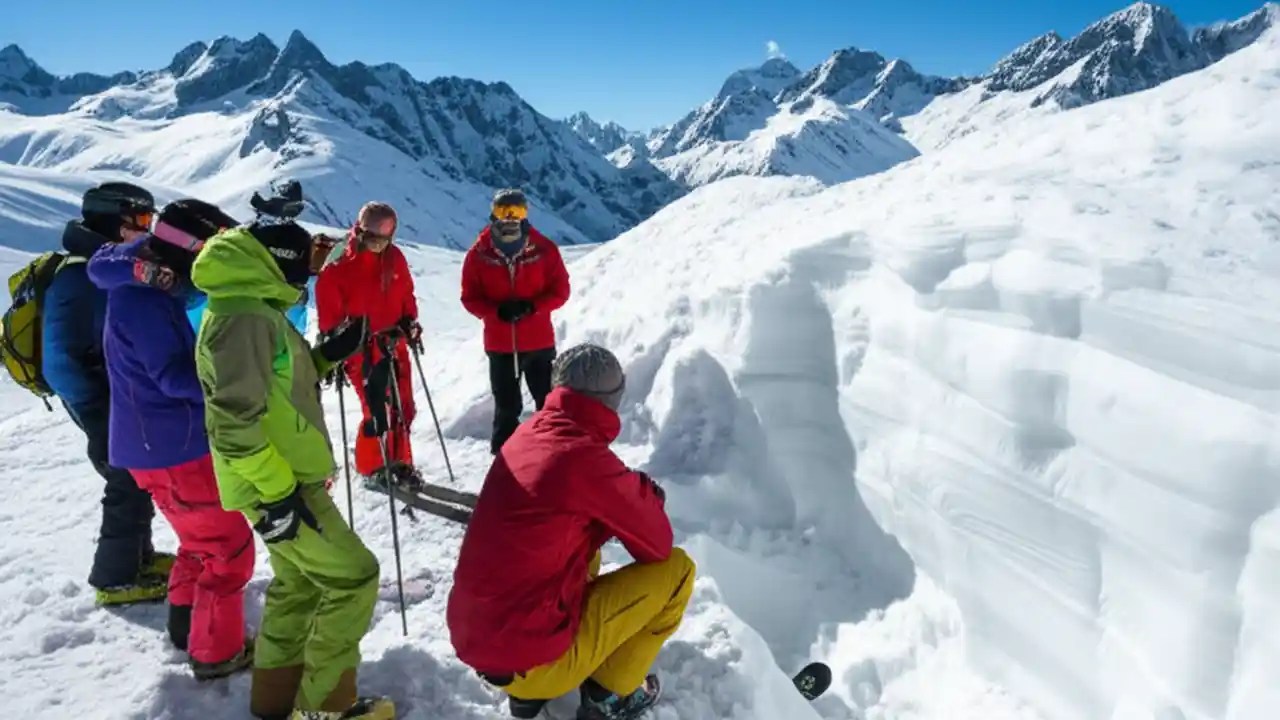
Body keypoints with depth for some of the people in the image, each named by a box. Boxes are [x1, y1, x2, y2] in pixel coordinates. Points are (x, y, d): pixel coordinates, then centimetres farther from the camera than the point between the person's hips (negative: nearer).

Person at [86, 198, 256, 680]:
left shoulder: (147, 289, 8)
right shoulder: (141, 299, -21)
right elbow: (178, 376, -25)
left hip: (168, 441, 10)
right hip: (171, 448, -10)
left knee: (203, 540, 25)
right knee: (229, 549, 0)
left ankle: (186, 627, 39)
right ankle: (216, 653, 13)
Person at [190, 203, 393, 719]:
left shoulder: (256, 311, 12)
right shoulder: (243, 317, -20)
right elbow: (235, 417, -25)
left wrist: (328, 355, 9)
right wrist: (275, 491, -23)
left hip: (287, 479, 10)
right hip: (281, 486, -10)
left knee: (299, 584, 20)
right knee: (353, 578, -3)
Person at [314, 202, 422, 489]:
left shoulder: (395, 257, 3)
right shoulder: (340, 263, -13)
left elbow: (406, 294, 17)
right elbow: (329, 309, -11)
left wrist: (410, 322, 6)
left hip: (394, 345, 6)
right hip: (361, 350, -6)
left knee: (402, 408, 11)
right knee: (377, 411, -4)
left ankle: (399, 462, 27)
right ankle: (370, 468, 16)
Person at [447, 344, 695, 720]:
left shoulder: (527, 434, 3)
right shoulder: (584, 457, -20)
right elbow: (657, 546, -7)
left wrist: (632, 495, 5)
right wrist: (645, 496, 10)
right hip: (526, 657, -7)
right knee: (676, 568, 2)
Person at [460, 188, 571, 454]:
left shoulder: (544, 250, -6)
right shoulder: (479, 254, -5)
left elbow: (560, 291, -3)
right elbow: (470, 297, -1)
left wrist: (531, 307, -20)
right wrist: (497, 311, -20)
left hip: (539, 342, 0)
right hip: (499, 344, 0)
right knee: (506, 407, 10)